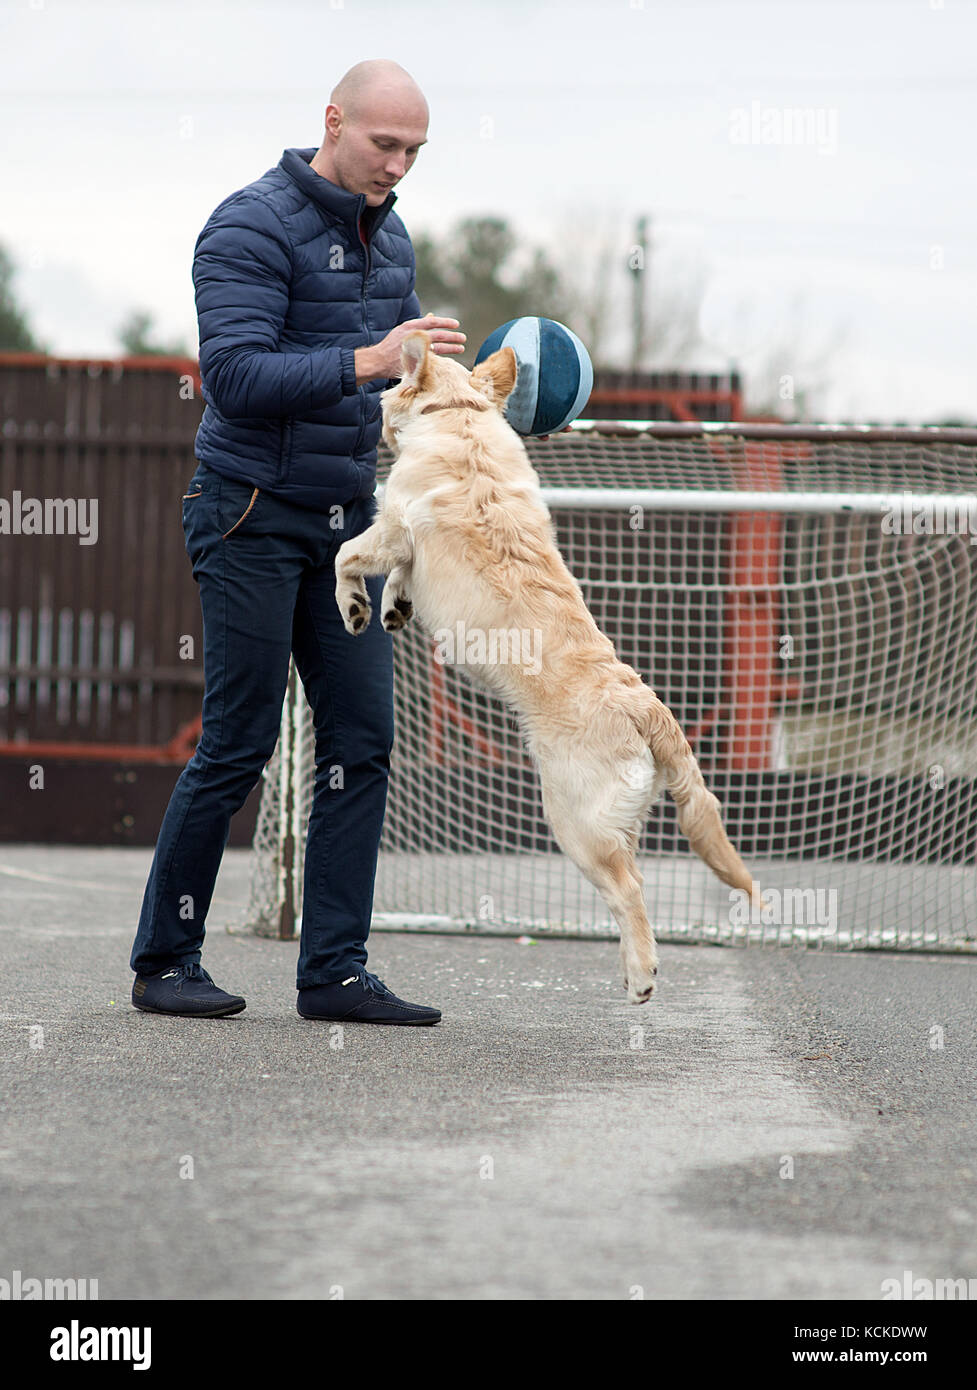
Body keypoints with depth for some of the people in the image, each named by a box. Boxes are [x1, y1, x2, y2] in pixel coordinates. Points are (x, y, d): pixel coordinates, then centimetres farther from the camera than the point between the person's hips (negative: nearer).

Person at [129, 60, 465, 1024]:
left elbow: (404, 372, 21)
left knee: (362, 738, 1)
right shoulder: (250, 228, -12)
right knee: (238, 745, -4)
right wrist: (364, 364, -29)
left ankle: (335, 971, 5)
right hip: (254, 515, -7)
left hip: (346, 516, 7)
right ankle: (164, 961, 9)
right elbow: (235, 375, -22)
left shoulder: (388, 239, 13)